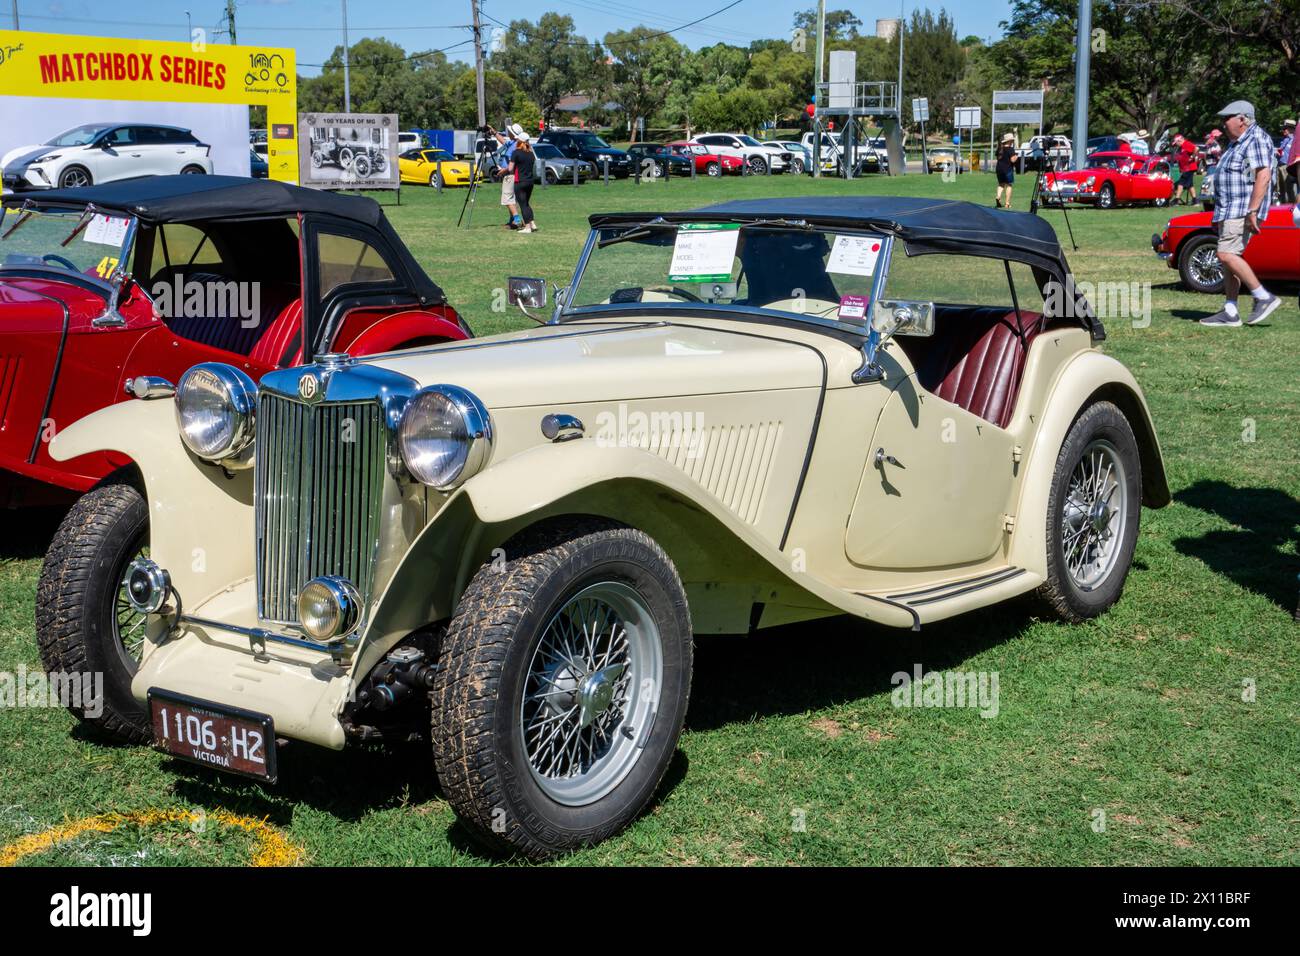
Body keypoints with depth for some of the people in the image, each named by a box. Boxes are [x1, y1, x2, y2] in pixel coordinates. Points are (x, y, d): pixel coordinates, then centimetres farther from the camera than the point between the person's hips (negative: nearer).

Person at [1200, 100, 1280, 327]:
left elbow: (1263, 176, -22)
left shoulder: (1256, 140, -12)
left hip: (1243, 211, -10)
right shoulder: (1237, 143, 20)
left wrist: (1252, 211, -28)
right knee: (1228, 258, 7)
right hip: (1229, 211, 10)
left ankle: (1264, 297, -12)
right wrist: (1219, 215, 23)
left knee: (1227, 255, -18)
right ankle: (1230, 313, 7)